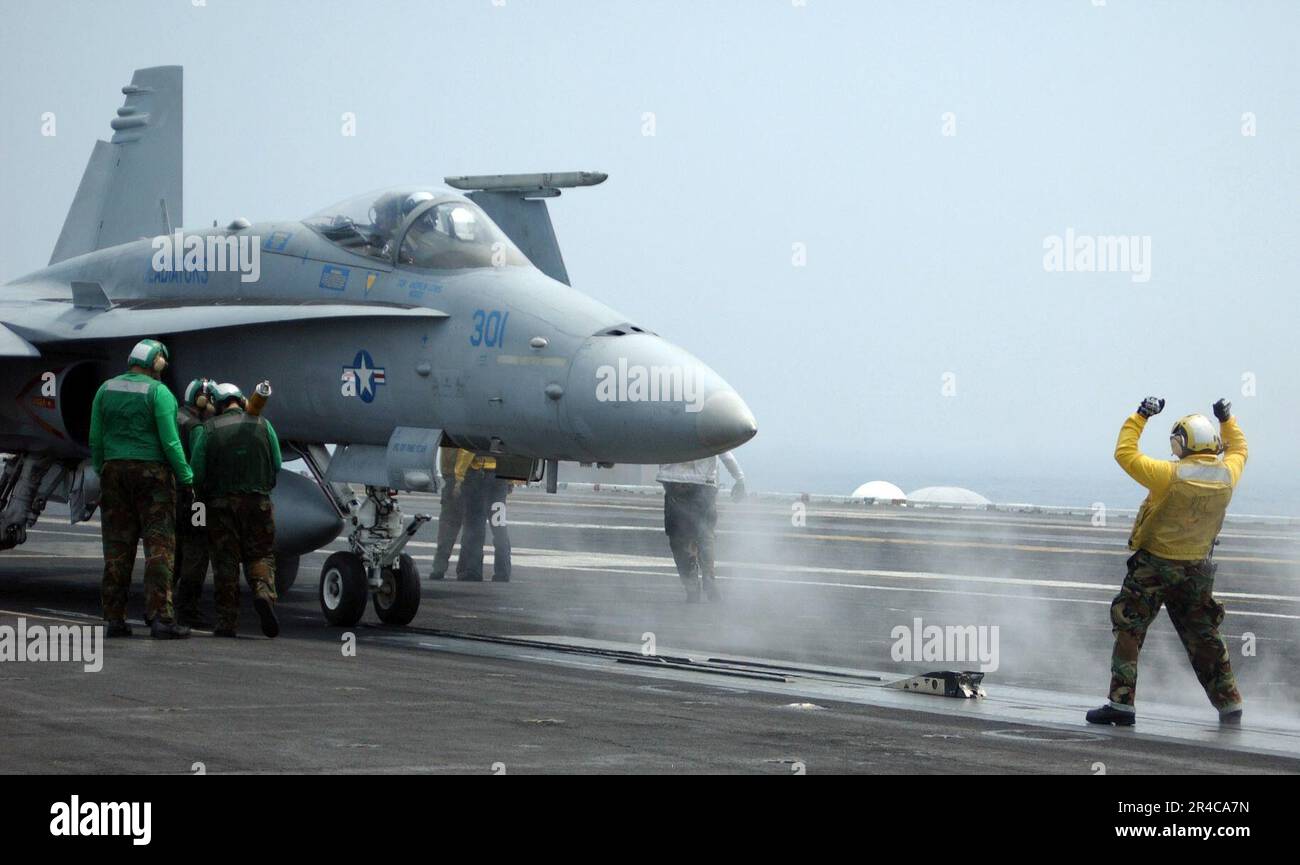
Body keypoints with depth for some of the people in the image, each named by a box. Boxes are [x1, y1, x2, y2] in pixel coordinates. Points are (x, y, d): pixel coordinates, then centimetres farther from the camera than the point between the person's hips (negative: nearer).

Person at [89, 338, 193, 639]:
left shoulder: (106, 389, 8)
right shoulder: (159, 392, -8)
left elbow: (95, 440, 8)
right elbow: (170, 442, -12)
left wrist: (101, 473, 17)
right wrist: (186, 481, -7)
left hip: (114, 471, 5)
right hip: (152, 471, -5)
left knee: (117, 546, 7)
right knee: (159, 545, -4)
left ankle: (115, 619, 6)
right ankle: (159, 618, -12)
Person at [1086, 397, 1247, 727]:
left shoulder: (1171, 475, -21)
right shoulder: (1227, 476, -7)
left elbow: (1125, 454, -12)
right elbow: (1239, 450, 17)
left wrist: (1140, 416, -4)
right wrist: (1227, 420, 28)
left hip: (1153, 566, -5)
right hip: (1197, 570, 5)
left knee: (1129, 632, 2)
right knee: (1204, 638, 16)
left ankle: (1122, 703, -5)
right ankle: (1229, 705, 18)